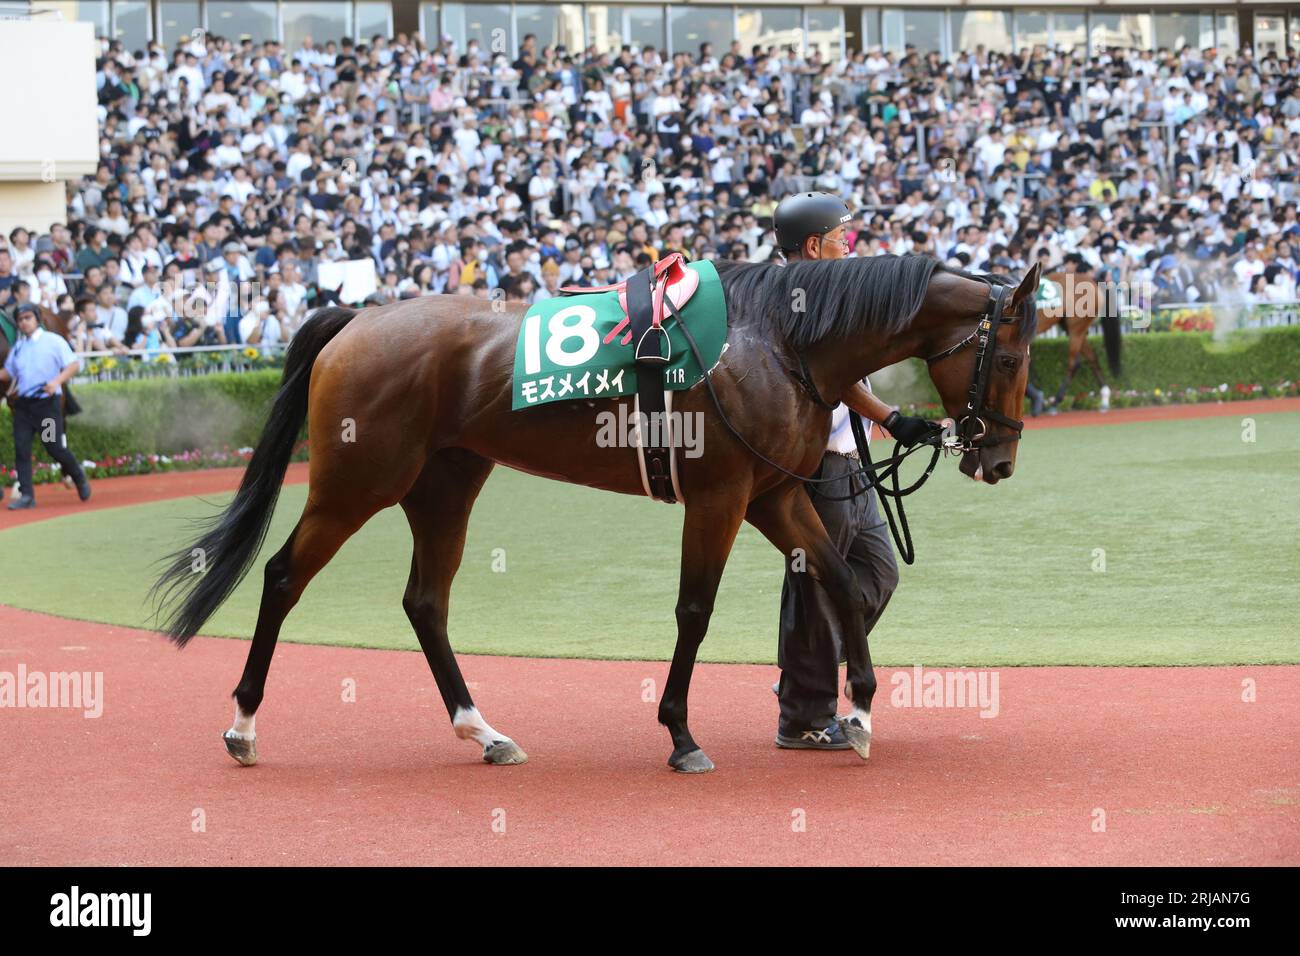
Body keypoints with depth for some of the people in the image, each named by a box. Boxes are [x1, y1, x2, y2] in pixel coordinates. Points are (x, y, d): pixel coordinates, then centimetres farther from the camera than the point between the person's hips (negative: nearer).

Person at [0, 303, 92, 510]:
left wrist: (56, 381, -22)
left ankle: (78, 476, 23)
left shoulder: (54, 341, -2)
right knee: (21, 448, -5)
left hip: (47, 402, -5)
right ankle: (26, 495, -3)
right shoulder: (18, 347, 14)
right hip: (23, 404, 5)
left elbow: (73, 364, -8)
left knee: (55, 448, -4)